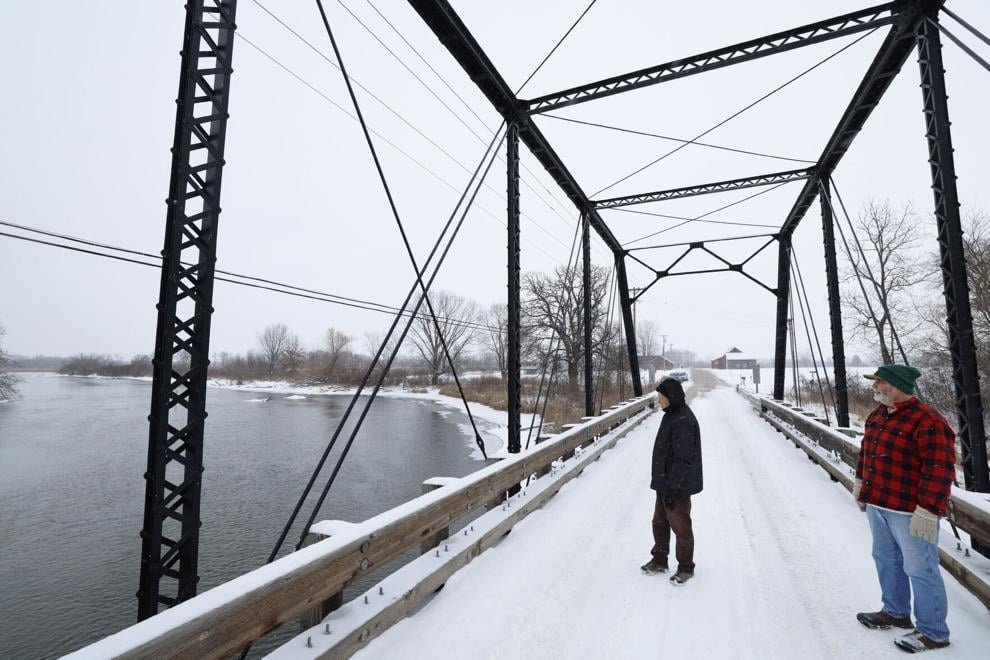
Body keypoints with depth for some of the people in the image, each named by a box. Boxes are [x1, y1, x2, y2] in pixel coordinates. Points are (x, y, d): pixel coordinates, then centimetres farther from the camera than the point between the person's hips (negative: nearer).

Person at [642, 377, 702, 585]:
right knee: (660, 522, 20)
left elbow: (683, 458, -25)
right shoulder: (671, 415, 8)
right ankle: (659, 560, 36)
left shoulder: (684, 420, -24)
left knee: (680, 526, 7)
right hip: (665, 482, 10)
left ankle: (686, 567, 26)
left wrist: (672, 487, -23)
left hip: (678, 486, -10)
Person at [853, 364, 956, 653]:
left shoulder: (927, 422, -21)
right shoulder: (878, 415, 5)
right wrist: (860, 483, 21)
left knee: (920, 570, 5)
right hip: (878, 504, 9)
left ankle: (933, 633, 22)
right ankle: (895, 612, 38)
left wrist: (927, 512, -23)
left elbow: (939, 471, -23)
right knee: (886, 560, 20)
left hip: (910, 511, -8)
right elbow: (866, 451, 17)